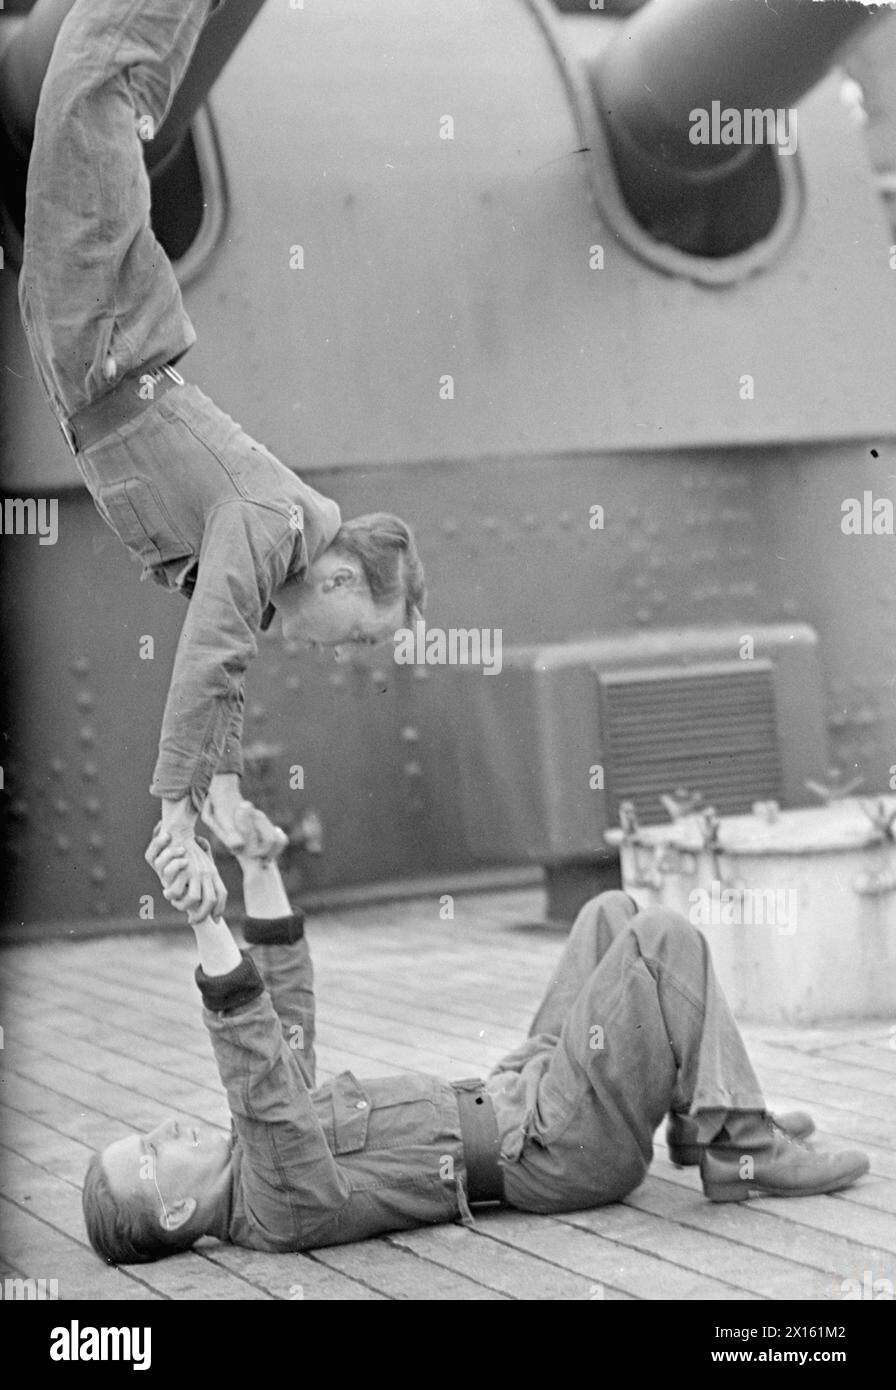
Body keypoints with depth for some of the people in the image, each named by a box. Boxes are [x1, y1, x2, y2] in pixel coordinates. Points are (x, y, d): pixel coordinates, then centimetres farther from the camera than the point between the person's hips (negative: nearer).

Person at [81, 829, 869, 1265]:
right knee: (664, 941, -17)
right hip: (562, 1146, -10)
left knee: (613, 914, 10)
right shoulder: (281, 1210, -25)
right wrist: (205, 925, -51)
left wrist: (258, 866, -1)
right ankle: (745, 1153, -5)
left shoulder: (241, 1165, 3)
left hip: (519, 1096, 10)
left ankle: (702, 1123, 15)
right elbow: (260, 1077, -41)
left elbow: (288, 1019, 7)